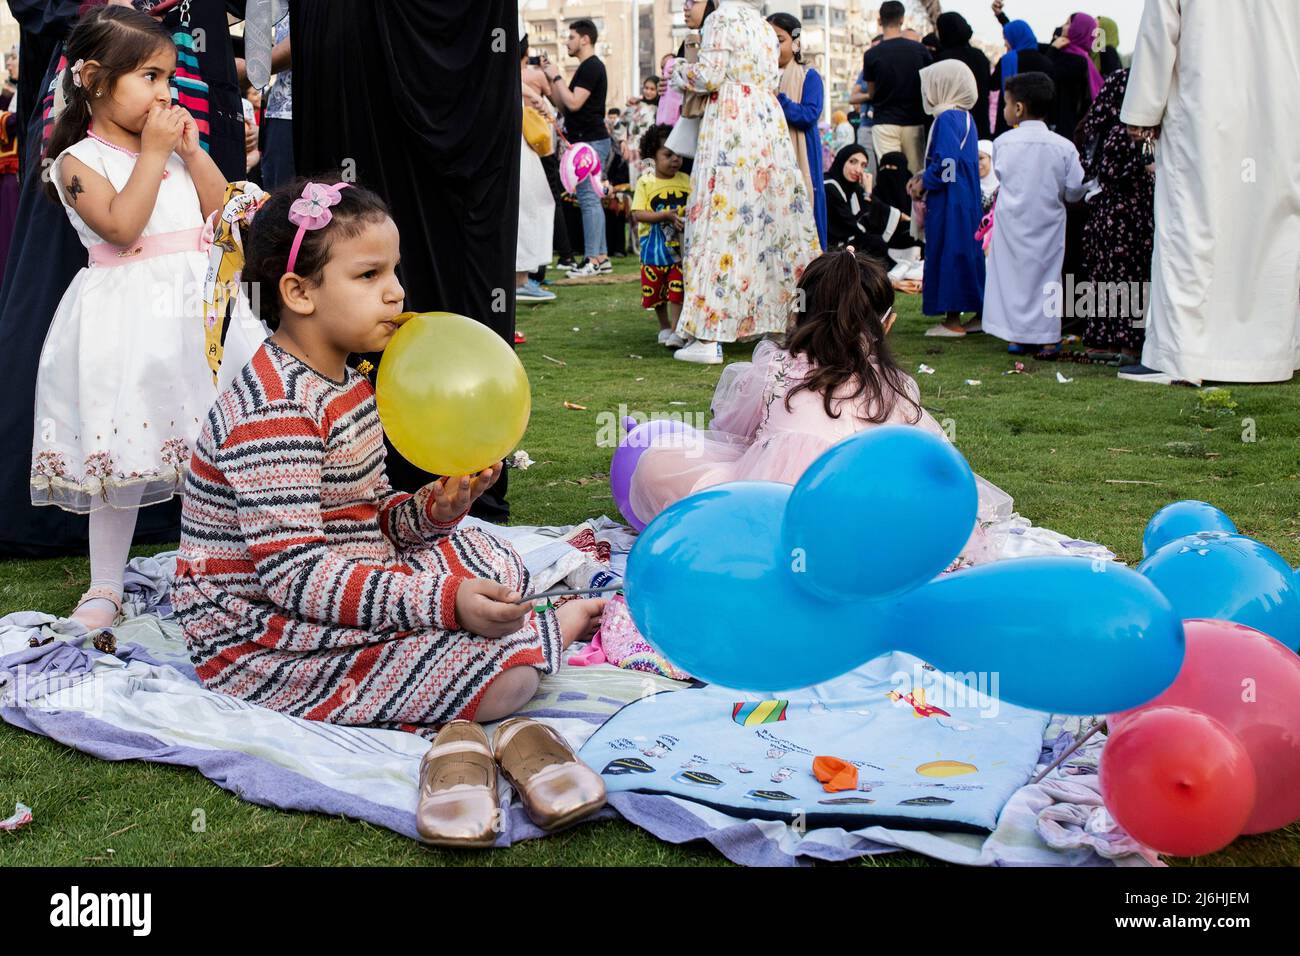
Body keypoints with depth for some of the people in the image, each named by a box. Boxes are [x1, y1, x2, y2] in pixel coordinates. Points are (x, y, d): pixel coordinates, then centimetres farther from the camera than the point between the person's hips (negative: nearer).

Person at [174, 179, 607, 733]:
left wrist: (430, 511, -6)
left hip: (349, 597, 10)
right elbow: (295, 575, -29)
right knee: (504, 673, -16)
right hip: (263, 642, -10)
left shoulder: (346, 383, 9)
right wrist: (445, 601, -33)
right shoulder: (273, 412, -24)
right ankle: (553, 631, 12)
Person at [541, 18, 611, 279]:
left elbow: (574, 103, -20)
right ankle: (602, 258, 12)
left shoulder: (591, 67, -11)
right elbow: (561, 103, 19)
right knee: (592, 200, 10)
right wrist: (549, 76, 12)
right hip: (585, 140, 10)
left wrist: (557, 77, -9)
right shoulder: (586, 67, 21)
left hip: (590, 141, -10)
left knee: (589, 199, -11)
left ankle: (592, 261, -12)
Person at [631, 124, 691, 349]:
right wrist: (667, 215, -21)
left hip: (680, 246, 0)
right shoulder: (645, 183, -4)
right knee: (656, 290, 12)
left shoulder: (685, 181, 3)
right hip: (654, 248, 0)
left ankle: (676, 331, -5)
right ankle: (664, 327, 32)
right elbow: (637, 214, -11)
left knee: (677, 289, -7)